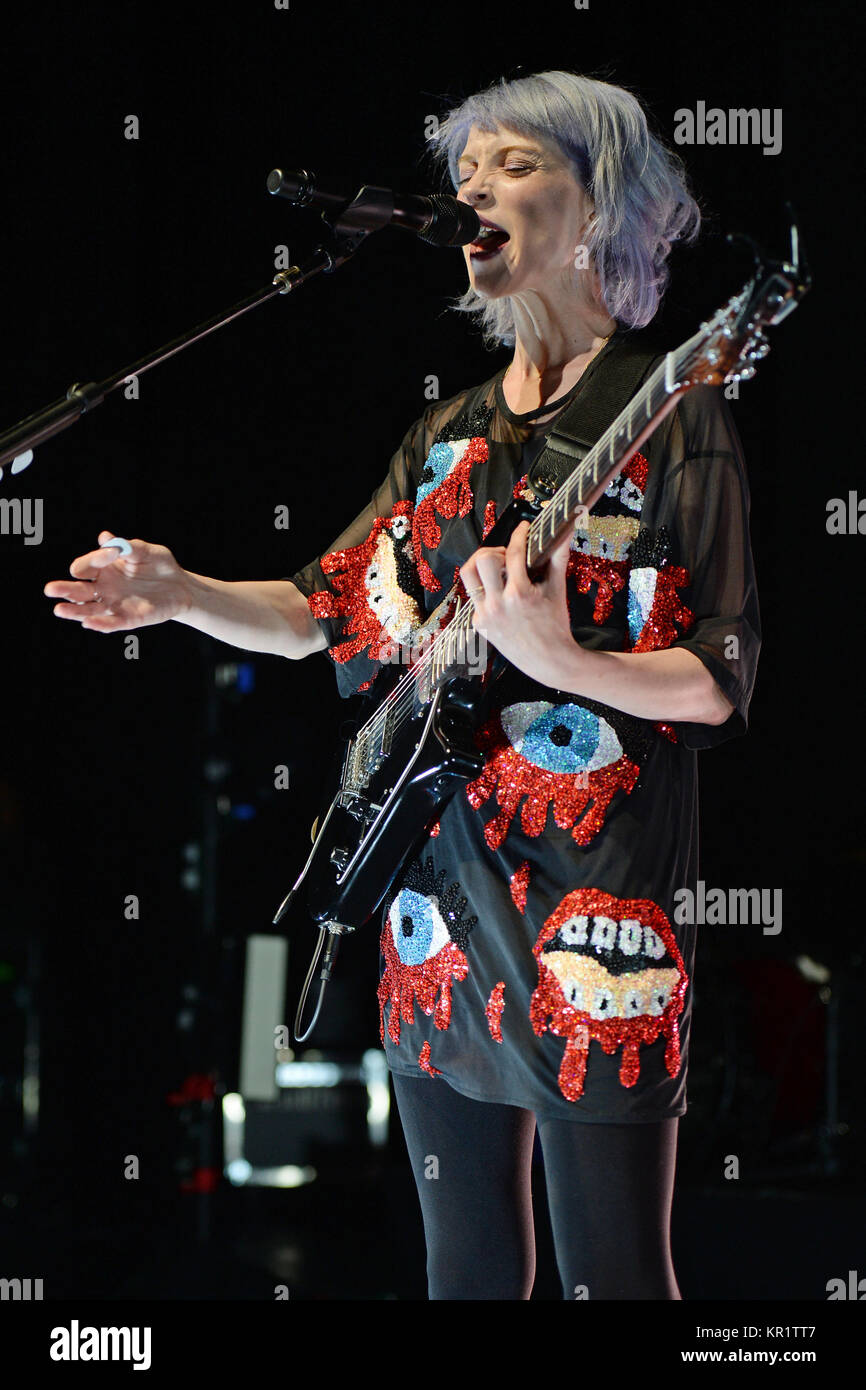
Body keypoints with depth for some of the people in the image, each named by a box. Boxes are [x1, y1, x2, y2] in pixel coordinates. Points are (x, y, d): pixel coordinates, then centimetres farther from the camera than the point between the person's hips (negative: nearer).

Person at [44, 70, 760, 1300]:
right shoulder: (448, 437, 16)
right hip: (439, 898, 7)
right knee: (467, 1265, 13)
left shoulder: (673, 421, -4)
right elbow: (323, 613, 17)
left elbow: (719, 683, -10)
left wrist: (559, 661, -27)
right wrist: (177, 593, 0)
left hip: (595, 913, -6)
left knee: (611, 1273, -4)